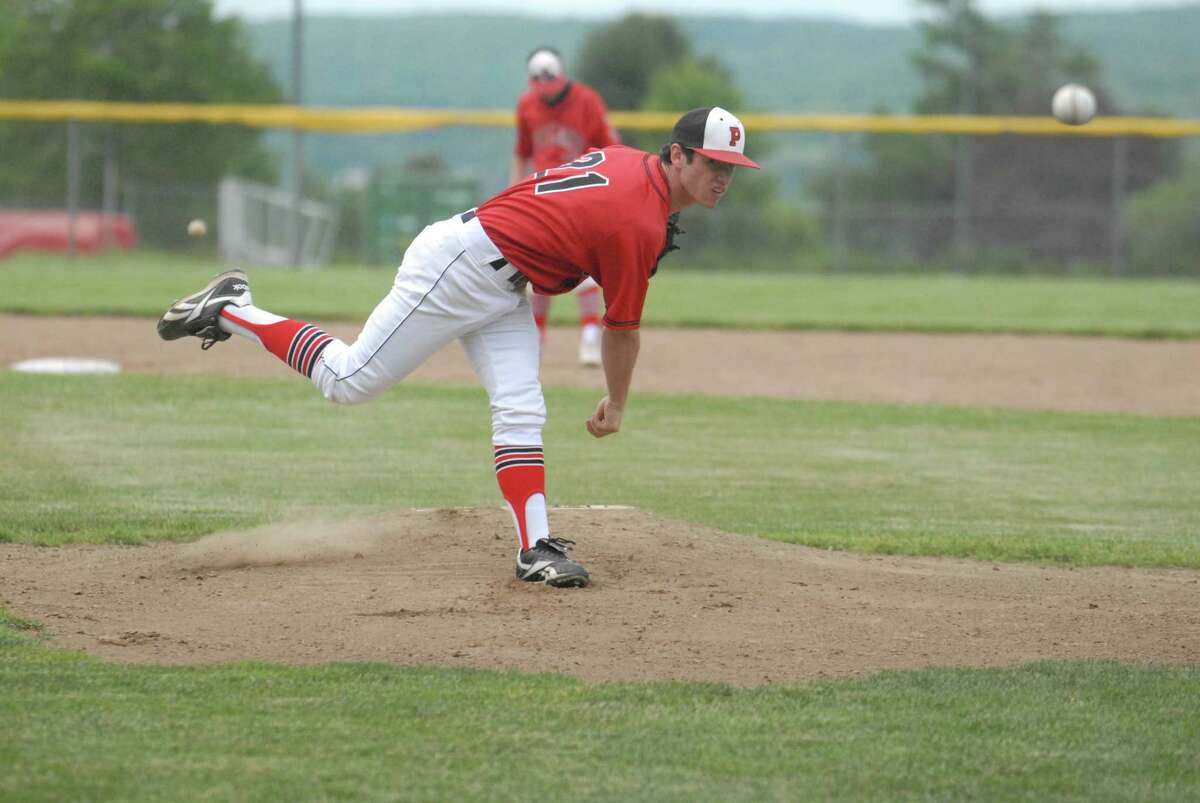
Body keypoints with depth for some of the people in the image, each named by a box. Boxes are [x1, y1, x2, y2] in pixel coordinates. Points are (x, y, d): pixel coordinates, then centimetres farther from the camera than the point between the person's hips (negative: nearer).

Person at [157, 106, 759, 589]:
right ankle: (229, 312, 10)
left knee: (521, 411, -2)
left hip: (500, 289, 10)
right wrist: (616, 405, 4)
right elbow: (622, 328, -11)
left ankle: (535, 548, -7)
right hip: (457, 266, -10)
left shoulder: (621, 158, 5)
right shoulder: (640, 227, -22)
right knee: (347, 381, -2)